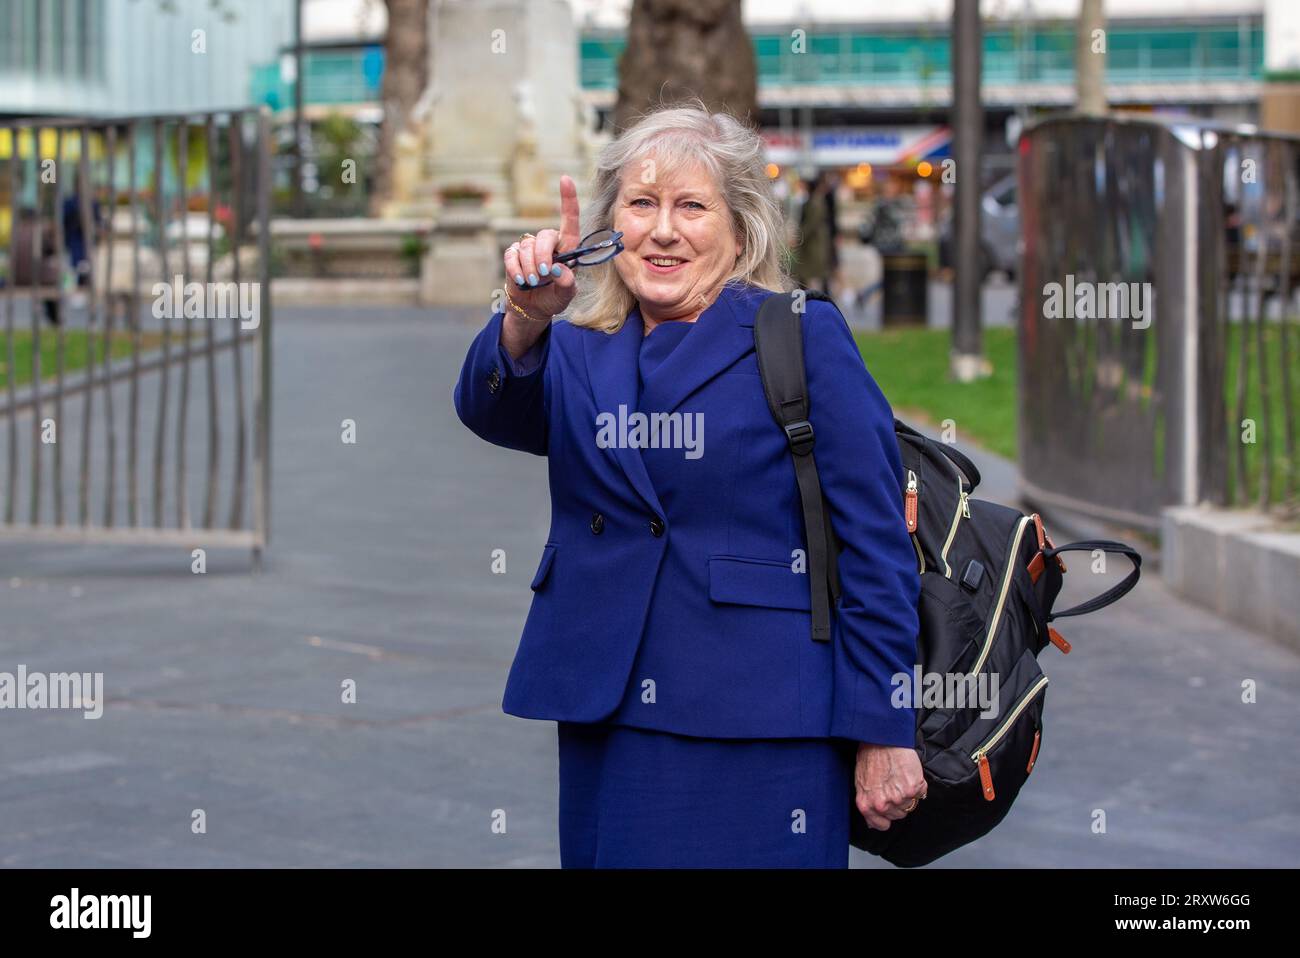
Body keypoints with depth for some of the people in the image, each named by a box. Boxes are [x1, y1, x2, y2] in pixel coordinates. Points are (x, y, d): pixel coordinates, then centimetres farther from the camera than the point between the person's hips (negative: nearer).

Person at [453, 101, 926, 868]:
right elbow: (491, 408, -11)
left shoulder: (803, 337, 0)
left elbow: (878, 546, -3)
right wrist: (526, 318, -32)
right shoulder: (578, 354, 12)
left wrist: (885, 732, -8)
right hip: (605, 732, 4)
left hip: (759, 736, -4)